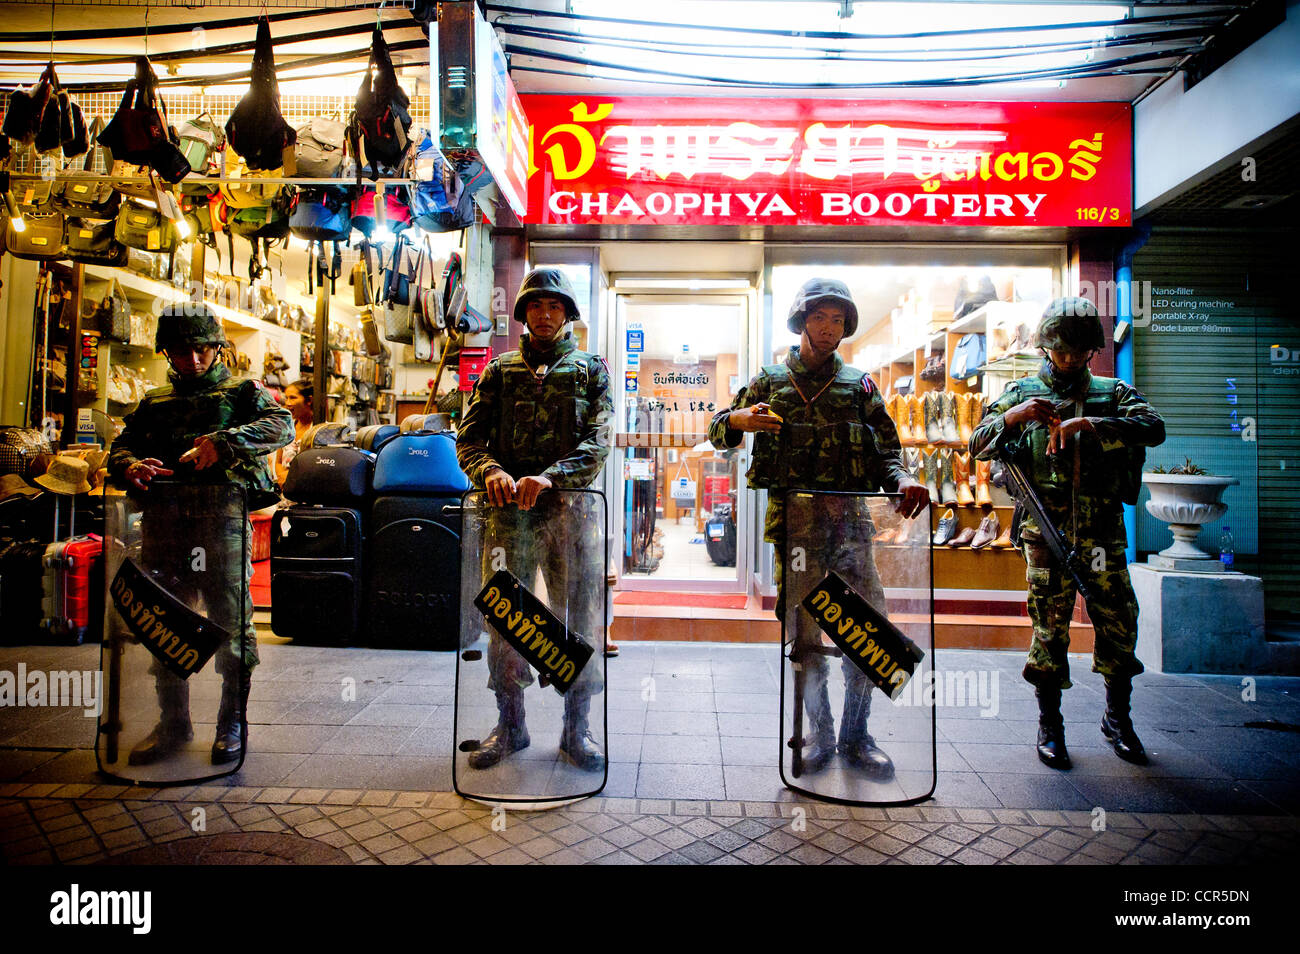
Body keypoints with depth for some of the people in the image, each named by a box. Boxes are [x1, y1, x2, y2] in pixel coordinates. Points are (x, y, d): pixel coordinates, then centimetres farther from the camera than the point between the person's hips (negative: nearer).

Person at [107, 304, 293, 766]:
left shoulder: (242, 392, 11)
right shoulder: (154, 402, 24)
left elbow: (282, 426, -8)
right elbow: (120, 447, 17)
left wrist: (222, 443, -23)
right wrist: (130, 466, -8)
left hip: (223, 515, -4)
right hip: (163, 517, 5)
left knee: (231, 617, -4)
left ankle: (233, 722, 10)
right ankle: (173, 723, 23)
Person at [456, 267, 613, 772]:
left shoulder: (591, 371, 10)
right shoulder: (499, 370, 15)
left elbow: (597, 443, -3)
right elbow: (469, 438, 7)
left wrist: (547, 476, -20)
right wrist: (490, 470, -16)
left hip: (571, 508, -1)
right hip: (508, 510, 1)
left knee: (580, 619, 4)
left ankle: (576, 729, 21)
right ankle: (509, 726, 24)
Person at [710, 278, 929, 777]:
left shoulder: (860, 384, 16)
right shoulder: (770, 381, 14)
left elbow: (884, 449, 9)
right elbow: (718, 433, 14)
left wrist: (899, 479, -13)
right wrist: (738, 420, -10)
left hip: (849, 526, 1)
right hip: (791, 526, -1)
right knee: (805, 637, 4)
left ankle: (855, 737, 17)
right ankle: (820, 736, 21)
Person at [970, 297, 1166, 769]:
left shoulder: (1112, 393, 12)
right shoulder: (1022, 393, 8)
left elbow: (1154, 428, -7)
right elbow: (979, 445, 0)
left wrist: (1089, 424, -20)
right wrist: (1013, 416, -18)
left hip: (1103, 530, 2)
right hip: (1047, 531, -2)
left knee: (1119, 623, 6)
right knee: (1050, 627, 2)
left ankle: (1118, 718, 28)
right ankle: (1049, 725, 17)